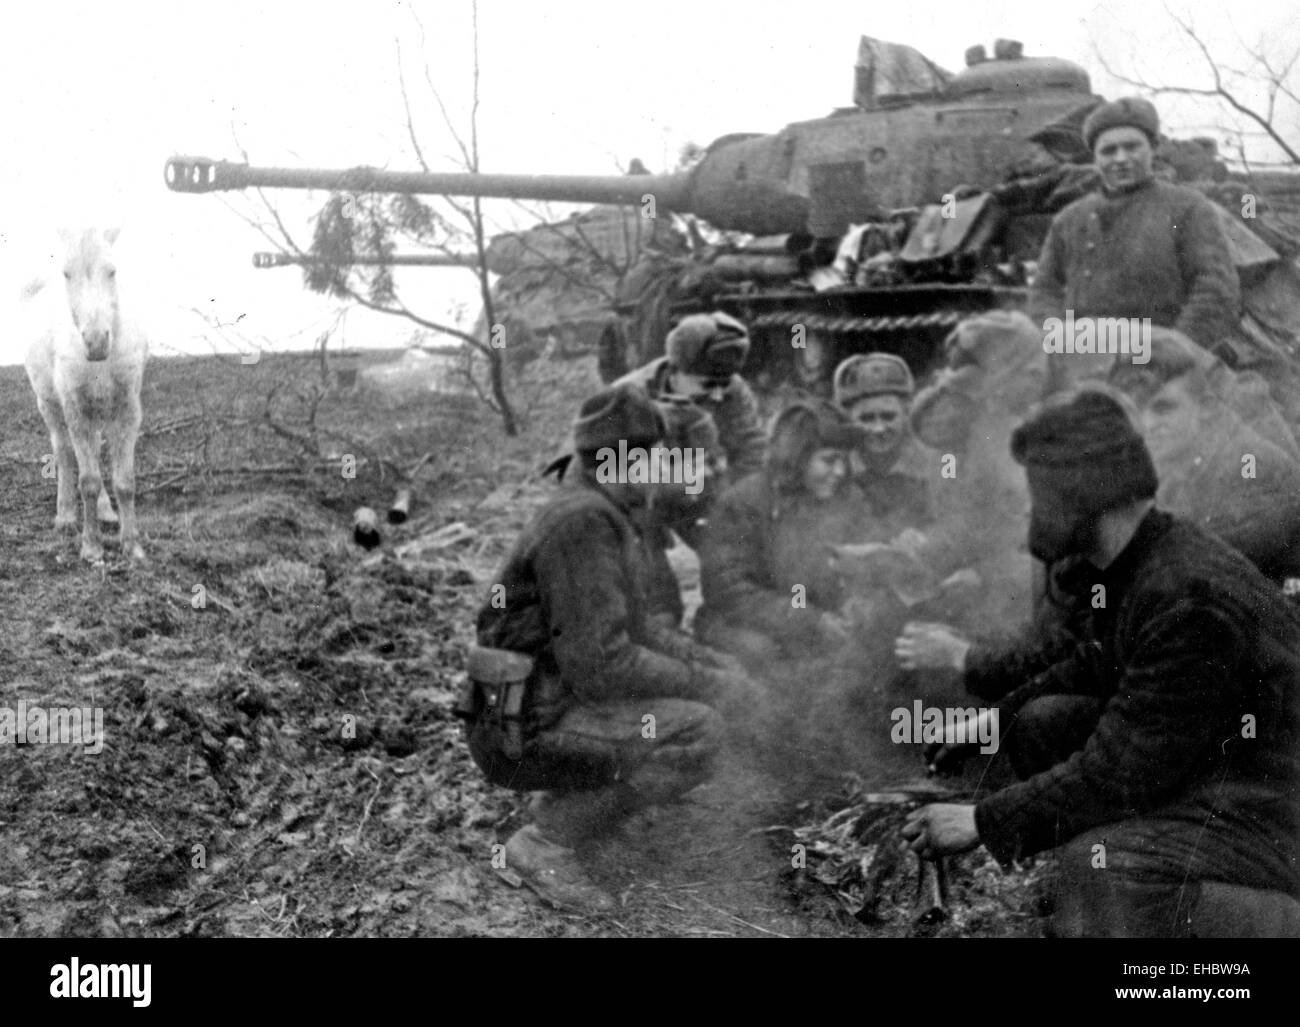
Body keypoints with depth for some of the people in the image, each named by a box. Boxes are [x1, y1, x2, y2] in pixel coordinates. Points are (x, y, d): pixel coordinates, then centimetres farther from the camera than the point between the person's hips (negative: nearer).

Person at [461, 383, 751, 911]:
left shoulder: (613, 515, 10)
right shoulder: (583, 523, -22)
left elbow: (637, 626, 18)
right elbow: (599, 664, -27)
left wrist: (712, 665, 4)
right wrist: (702, 683, -15)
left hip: (546, 705, 10)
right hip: (524, 729, -10)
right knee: (693, 735, -22)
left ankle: (562, 798, 13)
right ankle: (546, 841, -11)